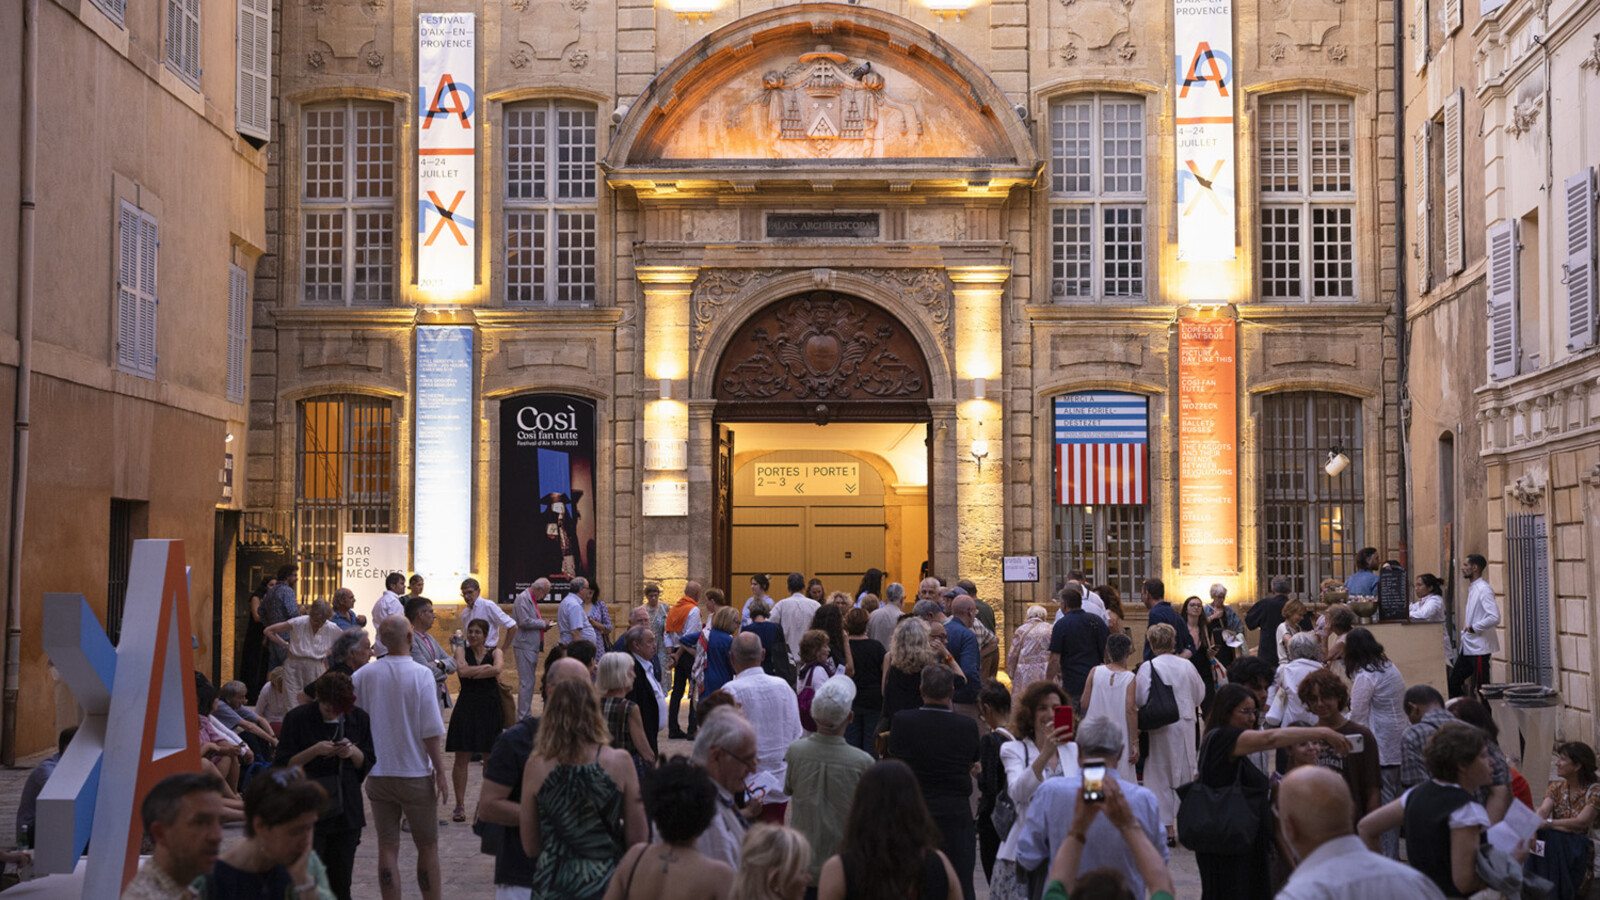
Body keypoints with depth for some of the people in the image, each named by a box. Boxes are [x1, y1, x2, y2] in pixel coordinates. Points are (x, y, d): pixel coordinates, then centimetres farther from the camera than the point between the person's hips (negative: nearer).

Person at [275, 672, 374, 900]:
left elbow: (368, 764, 10)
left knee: (340, 881, 9)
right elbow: (284, 765, -6)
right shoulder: (298, 718, -7)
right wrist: (314, 751, -21)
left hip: (347, 812, 3)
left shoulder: (359, 718, 3)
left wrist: (354, 752, -11)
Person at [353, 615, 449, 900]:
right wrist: (440, 771, -7)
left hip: (377, 773, 3)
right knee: (427, 846, 9)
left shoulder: (364, 675, -2)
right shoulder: (421, 674, -12)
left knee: (387, 847, 8)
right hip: (416, 774, -3)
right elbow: (431, 730, -14)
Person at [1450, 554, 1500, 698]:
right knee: (1453, 682, 12)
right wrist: (1465, 632, 9)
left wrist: (1473, 628, -18)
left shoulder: (1484, 589, -16)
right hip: (1467, 648, 10)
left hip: (1479, 648, -10)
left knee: (1480, 689, -4)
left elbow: (1494, 618, -27)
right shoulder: (1472, 588, 13)